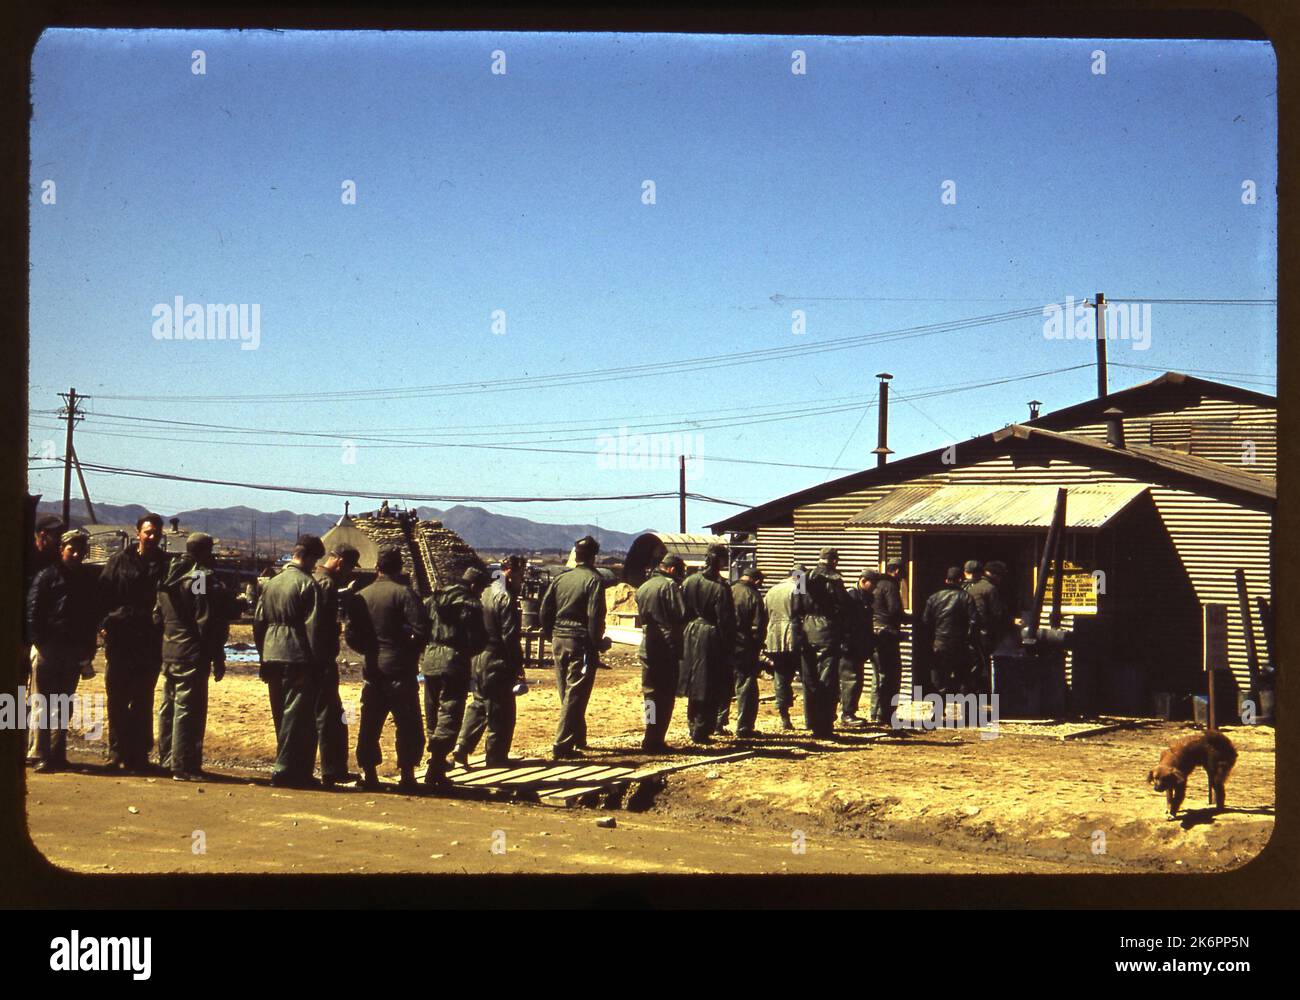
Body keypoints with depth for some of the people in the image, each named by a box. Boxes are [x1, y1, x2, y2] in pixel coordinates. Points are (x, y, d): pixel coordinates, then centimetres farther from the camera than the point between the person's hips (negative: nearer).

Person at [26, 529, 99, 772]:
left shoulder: (88, 579, 11)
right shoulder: (47, 576, 1)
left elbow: (92, 616, 12)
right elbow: (32, 612, -3)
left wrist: (87, 653, 7)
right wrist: (38, 644, -12)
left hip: (73, 652, 4)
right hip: (48, 650, -4)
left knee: (64, 706, 8)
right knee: (47, 704, -5)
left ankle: (56, 754, 14)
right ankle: (41, 754, -4)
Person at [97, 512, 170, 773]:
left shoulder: (165, 565, 4)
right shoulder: (119, 561, 6)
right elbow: (104, 595, 3)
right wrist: (106, 622, -8)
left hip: (150, 644, -1)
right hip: (120, 641, 1)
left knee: (142, 702, 2)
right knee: (117, 700, 4)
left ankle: (138, 754, 7)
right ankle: (118, 752, 13)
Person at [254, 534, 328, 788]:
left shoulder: (271, 582, 12)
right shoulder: (307, 584, -10)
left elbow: (258, 622, 14)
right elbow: (313, 626, -13)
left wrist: (264, 657, 18)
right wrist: (317, 660, -8)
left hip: (272, 657, 7)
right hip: (298, 659, -7)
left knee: (282, 716, 14)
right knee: (297, 715, -4)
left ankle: (296, 769, 20)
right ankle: (285, 769, -8)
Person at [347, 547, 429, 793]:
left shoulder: (361, 596, 5)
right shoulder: (404, 594, -10)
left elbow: (350, 635, 5)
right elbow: (421, 630, -18)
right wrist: (411, 652, 0)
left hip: (372, 671, 4)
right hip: (401, 671, -4)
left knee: (369, 726, 11)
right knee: (408, 726, 2)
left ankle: (368, 774, 12)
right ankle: (407, 776, 0)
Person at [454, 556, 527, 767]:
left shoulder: (485, 593, 11)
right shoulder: (506, 599, -15)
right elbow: (510, 637, -17)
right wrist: (518, 666, -11)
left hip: (478, 658, 8)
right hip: (498, 662, -8)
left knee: (479, 705, 18)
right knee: (501, 710, 2)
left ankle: (462, 747, 10)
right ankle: (496, 755, 6)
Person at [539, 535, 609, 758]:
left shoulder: (560, 579, 8)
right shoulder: (593, 580, -9)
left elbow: (544, 611, 7)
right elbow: (595, 616, -17)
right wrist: (598, 643, -9)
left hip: (559, 642, 6)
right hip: (581, 642, -6)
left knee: (566, 693, 17)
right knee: (575, 695, -4)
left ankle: (579, 739, 30)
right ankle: (562, 745, -10)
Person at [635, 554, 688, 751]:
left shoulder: (643, 588, 14)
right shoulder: (670, 585, -9)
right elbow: (682, 615, -15)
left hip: (647, 647, 7)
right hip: (668, 647, -7)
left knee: (649, 693, 14)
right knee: (665, 695, -3)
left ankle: (650, 739, 18)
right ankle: (655, 740, -5)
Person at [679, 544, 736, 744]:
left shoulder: (689, 582, 1)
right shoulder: (721, 588, -14)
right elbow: (725, 622, -13)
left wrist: (682, 637, 12)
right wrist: (728, 647, -6)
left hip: (691, 638, 6)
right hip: (712, 640, -6)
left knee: (695, 686, 17)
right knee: (710, 690, 2)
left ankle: (693, 726, 25)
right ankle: (701, 731, 2)